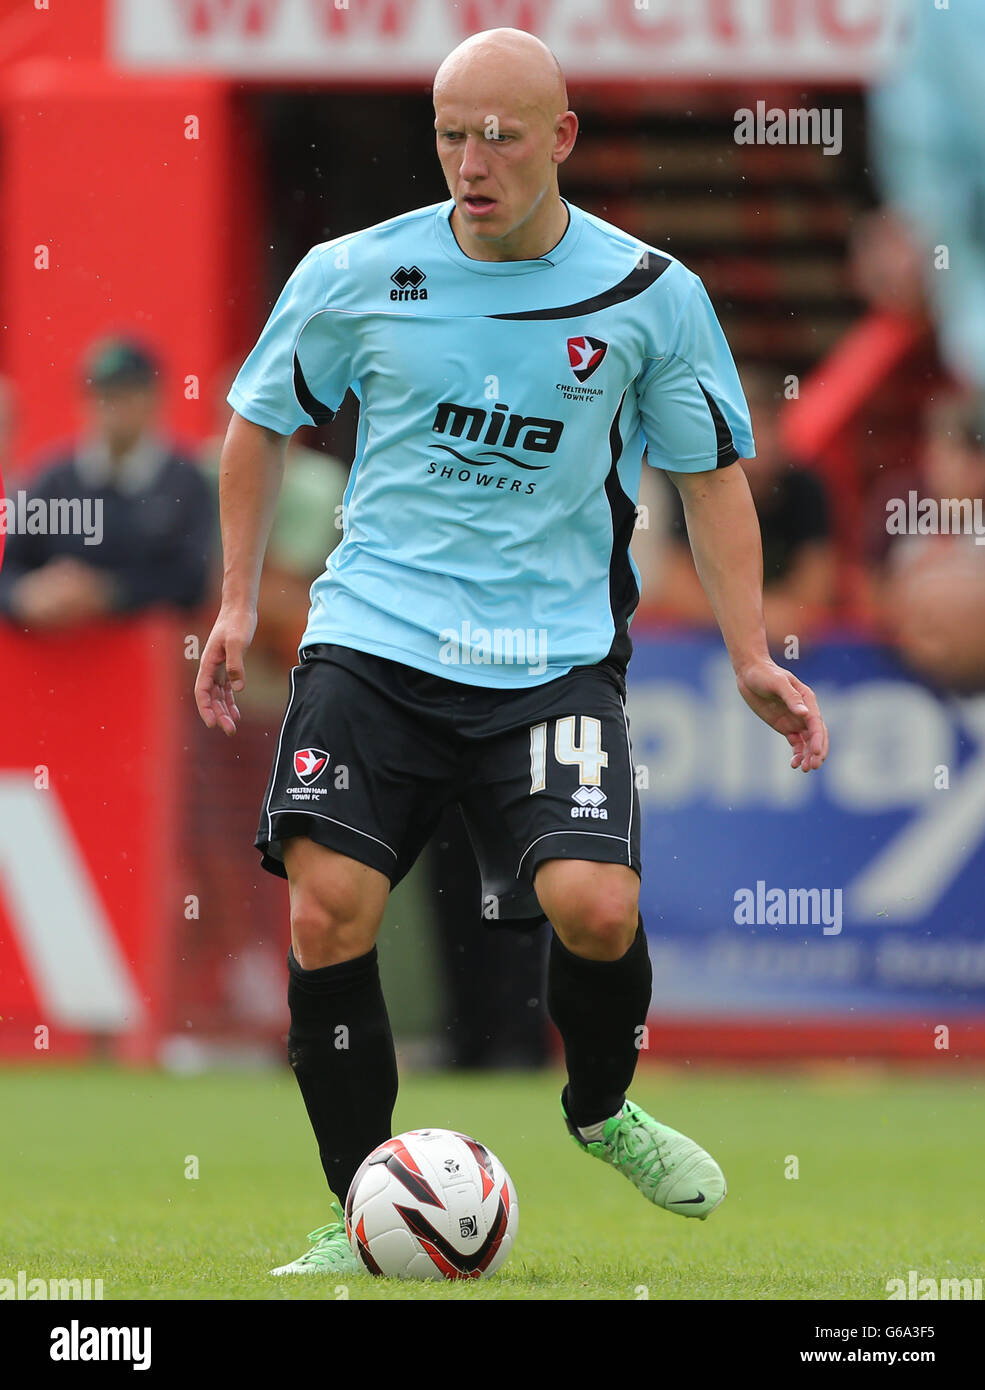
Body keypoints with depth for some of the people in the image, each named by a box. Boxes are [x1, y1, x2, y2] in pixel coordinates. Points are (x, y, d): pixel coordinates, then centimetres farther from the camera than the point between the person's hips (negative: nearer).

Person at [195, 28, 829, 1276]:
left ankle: (600, 1108, 14)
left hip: (554, 650, -1)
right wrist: (239, 600, 11)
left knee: (596, 906, -20)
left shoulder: (649, 296, -1)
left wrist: (750, 657, 4)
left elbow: (709, 471, 11)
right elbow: (261, 419, 17)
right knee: (327, 910, -16)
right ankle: (361, 1214, 0)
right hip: (375, 637, 1)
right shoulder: (354, 276, 0)